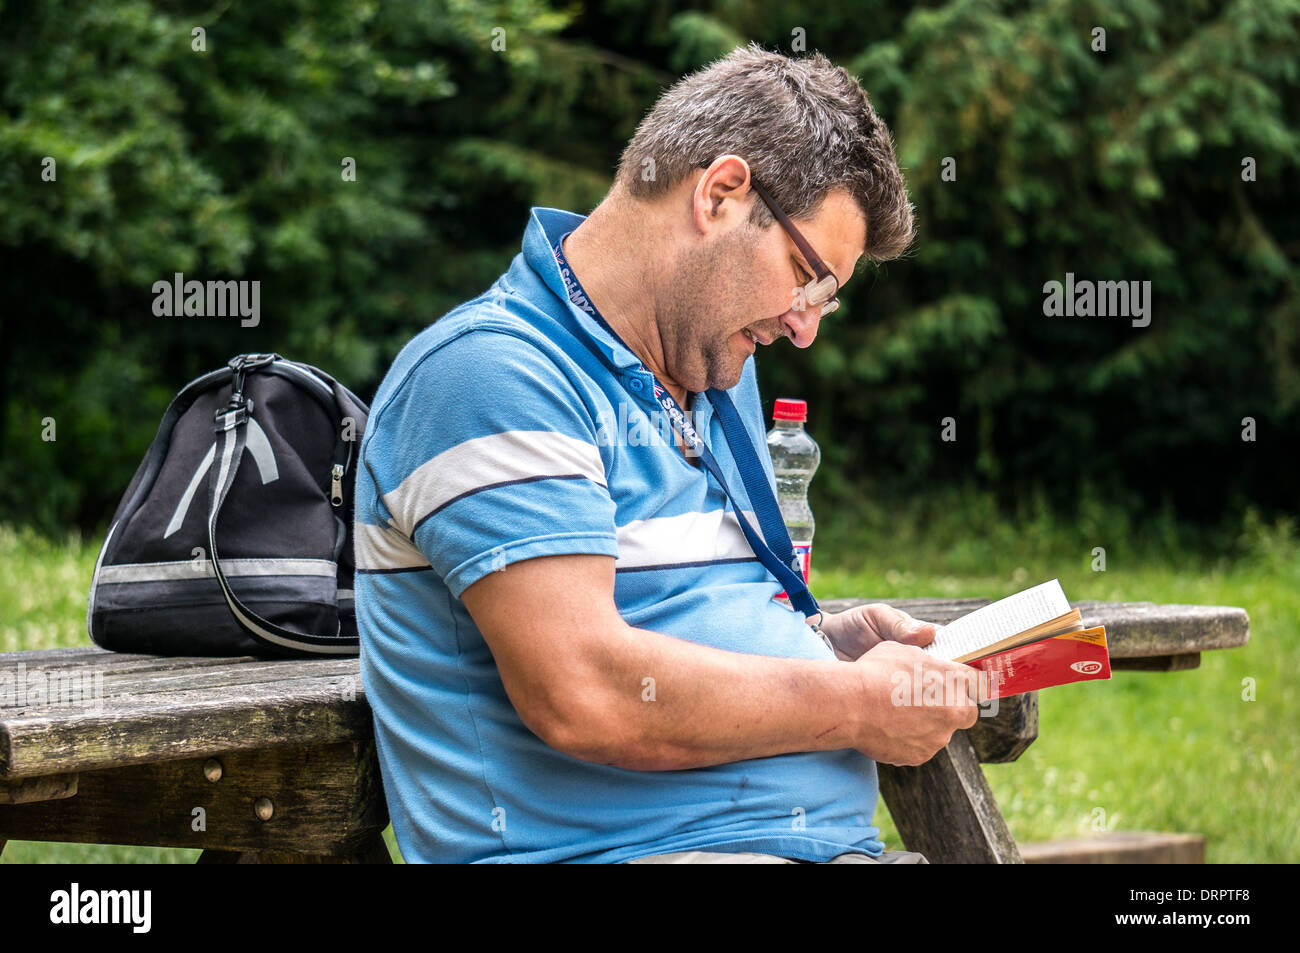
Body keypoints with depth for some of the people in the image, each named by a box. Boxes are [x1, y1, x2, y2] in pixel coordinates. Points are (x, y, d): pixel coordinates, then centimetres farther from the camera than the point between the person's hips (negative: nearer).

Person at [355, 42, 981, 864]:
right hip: (614, 850, -9)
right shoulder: (494, 372, -9)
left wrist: (835, 643, 13)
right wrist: (857, 704, -10)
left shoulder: (722, 376, 21)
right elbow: (581, 692, -20)